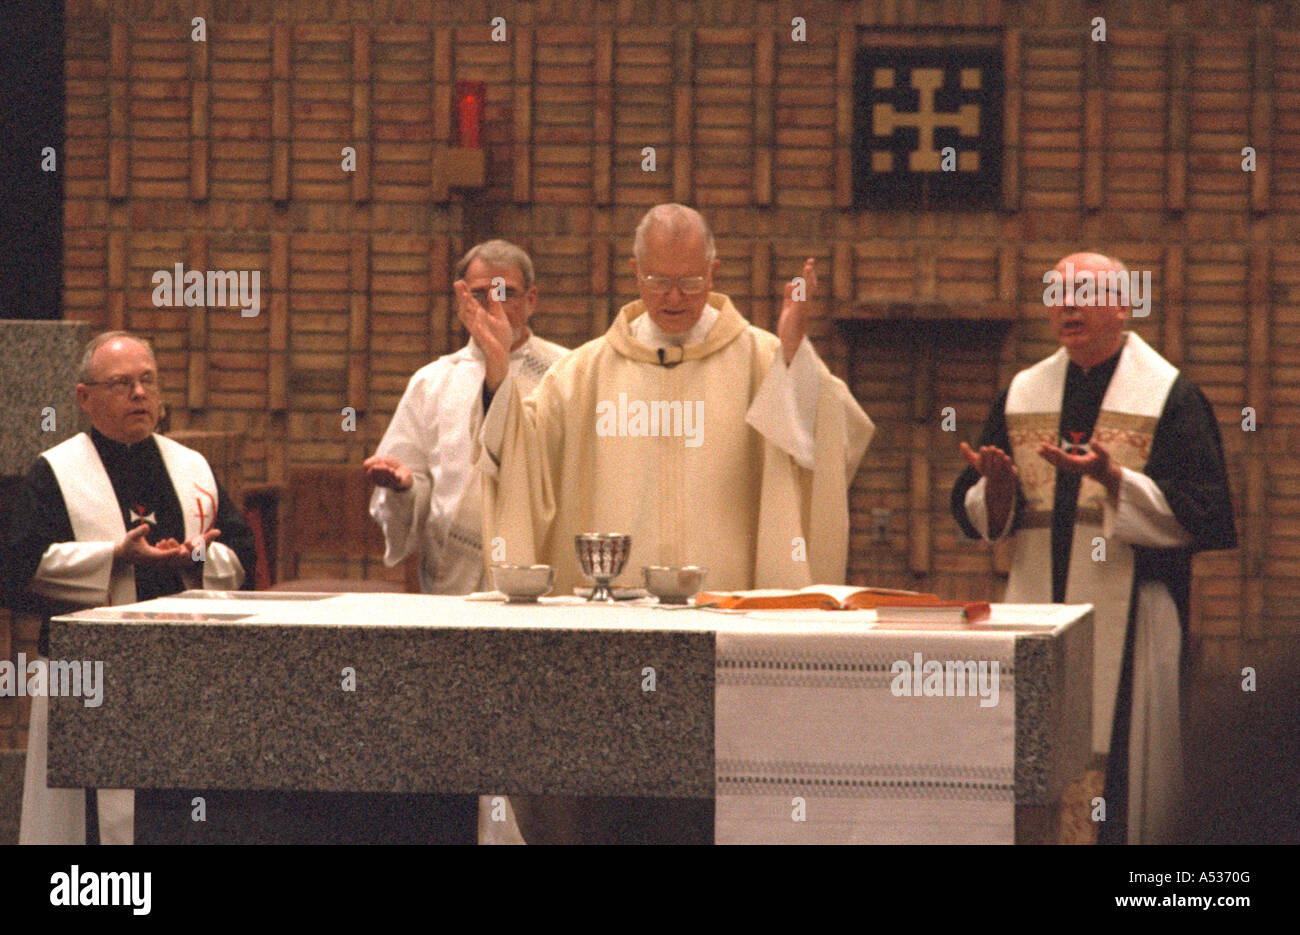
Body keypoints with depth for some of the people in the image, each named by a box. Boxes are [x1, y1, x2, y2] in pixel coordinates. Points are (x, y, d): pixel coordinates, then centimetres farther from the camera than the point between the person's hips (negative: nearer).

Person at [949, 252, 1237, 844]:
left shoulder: (1169, 396, 0)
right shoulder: (1022, 395, 12)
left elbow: (1199, 513, -10)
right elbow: (974, 517, 11)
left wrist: (1113, 479, -21)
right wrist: (997, 484, -12)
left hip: (1129, 617, -4)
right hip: (1035, 608, 4)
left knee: (1123, 770, -6)